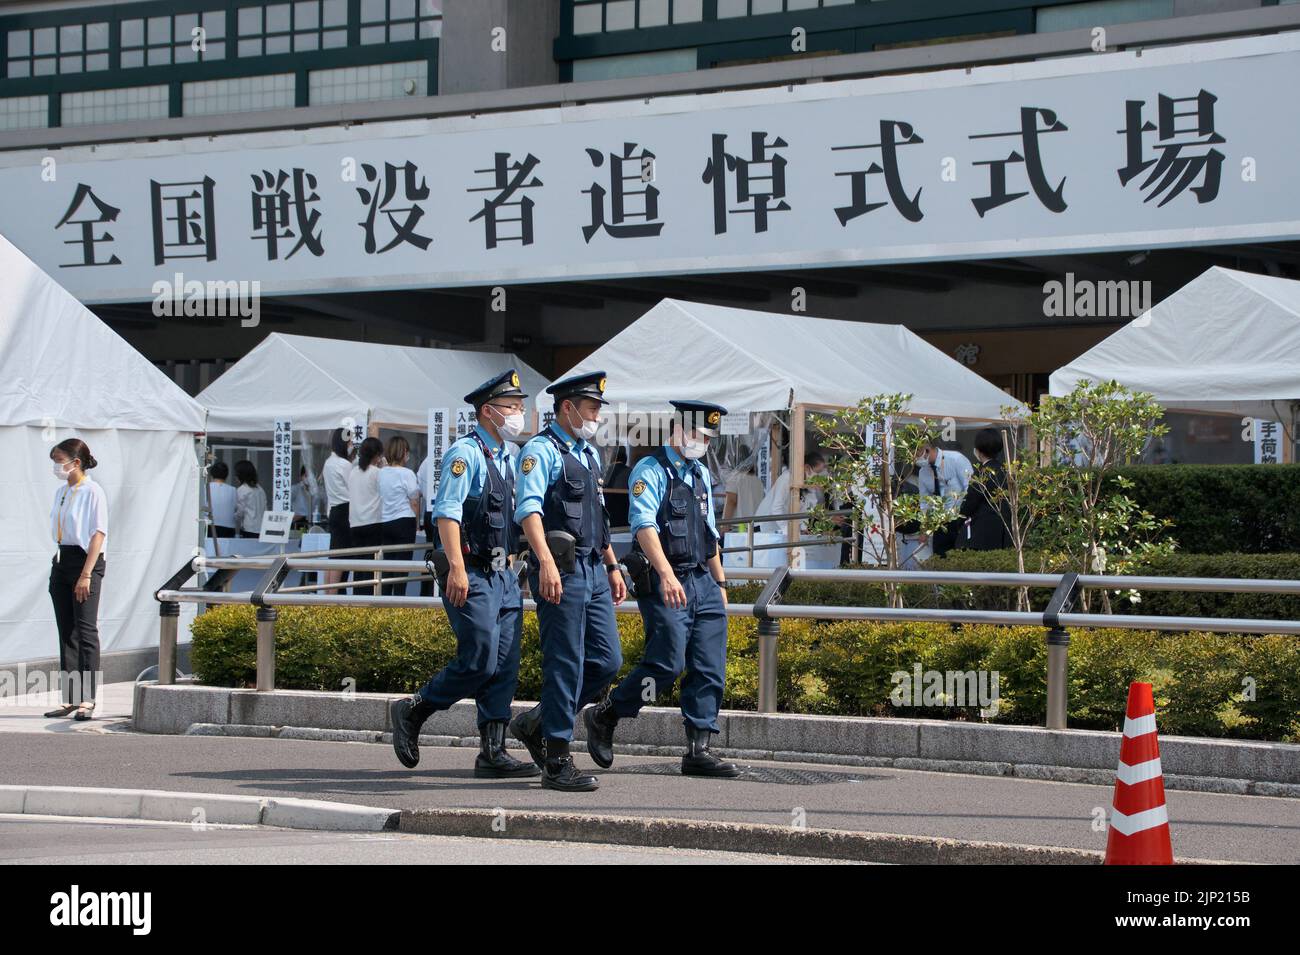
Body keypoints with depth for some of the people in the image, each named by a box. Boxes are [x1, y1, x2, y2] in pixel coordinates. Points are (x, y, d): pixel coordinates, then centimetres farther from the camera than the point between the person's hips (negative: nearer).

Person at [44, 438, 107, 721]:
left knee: (86, 631, -6)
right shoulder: (61, 492, 13)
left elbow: (98, 534, -14)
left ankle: (87, 698, -4)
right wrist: (57, 565, 12)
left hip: (86, 559, -8)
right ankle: (70, 697, 11)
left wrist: (86, 575, -18)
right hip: (61, 560, 8)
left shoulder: (93, 492, -10)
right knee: (66, 632, 8)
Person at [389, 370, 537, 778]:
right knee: (478, 661, -12)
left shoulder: (508, 459, 18)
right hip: (471, 576, -8)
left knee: (505, 666, 3)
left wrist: (513, 568, 22)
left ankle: (492, 752, 5)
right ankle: (412, 712, 6)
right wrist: (456, 567, -27)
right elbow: (447, 512, -18)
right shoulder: (465, 453, -9)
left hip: (503, 575, 9)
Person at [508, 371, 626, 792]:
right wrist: (546, 561, -34)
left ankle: (537, 724, 20)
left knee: (607, 661, 6)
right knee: (565, 665, -7)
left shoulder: (589, 454, 21)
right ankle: (557, 762, -1)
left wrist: (612, 567, 28)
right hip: (561, 571, -9)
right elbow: (529, 508, -22)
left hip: (593, 571, 9)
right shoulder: (541, 451, -8)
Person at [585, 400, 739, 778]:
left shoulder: (701, 474, 19)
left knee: (710, 669, 0)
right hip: (665, 584, -8)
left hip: (702, 582, 8)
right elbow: (644, 525, -19)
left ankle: (698, 751, 2)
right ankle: (603, 717, 7)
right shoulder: (651, 471, -6)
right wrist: (667, 575, -31)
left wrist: (720, 583, 24)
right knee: (667, 664, -12)